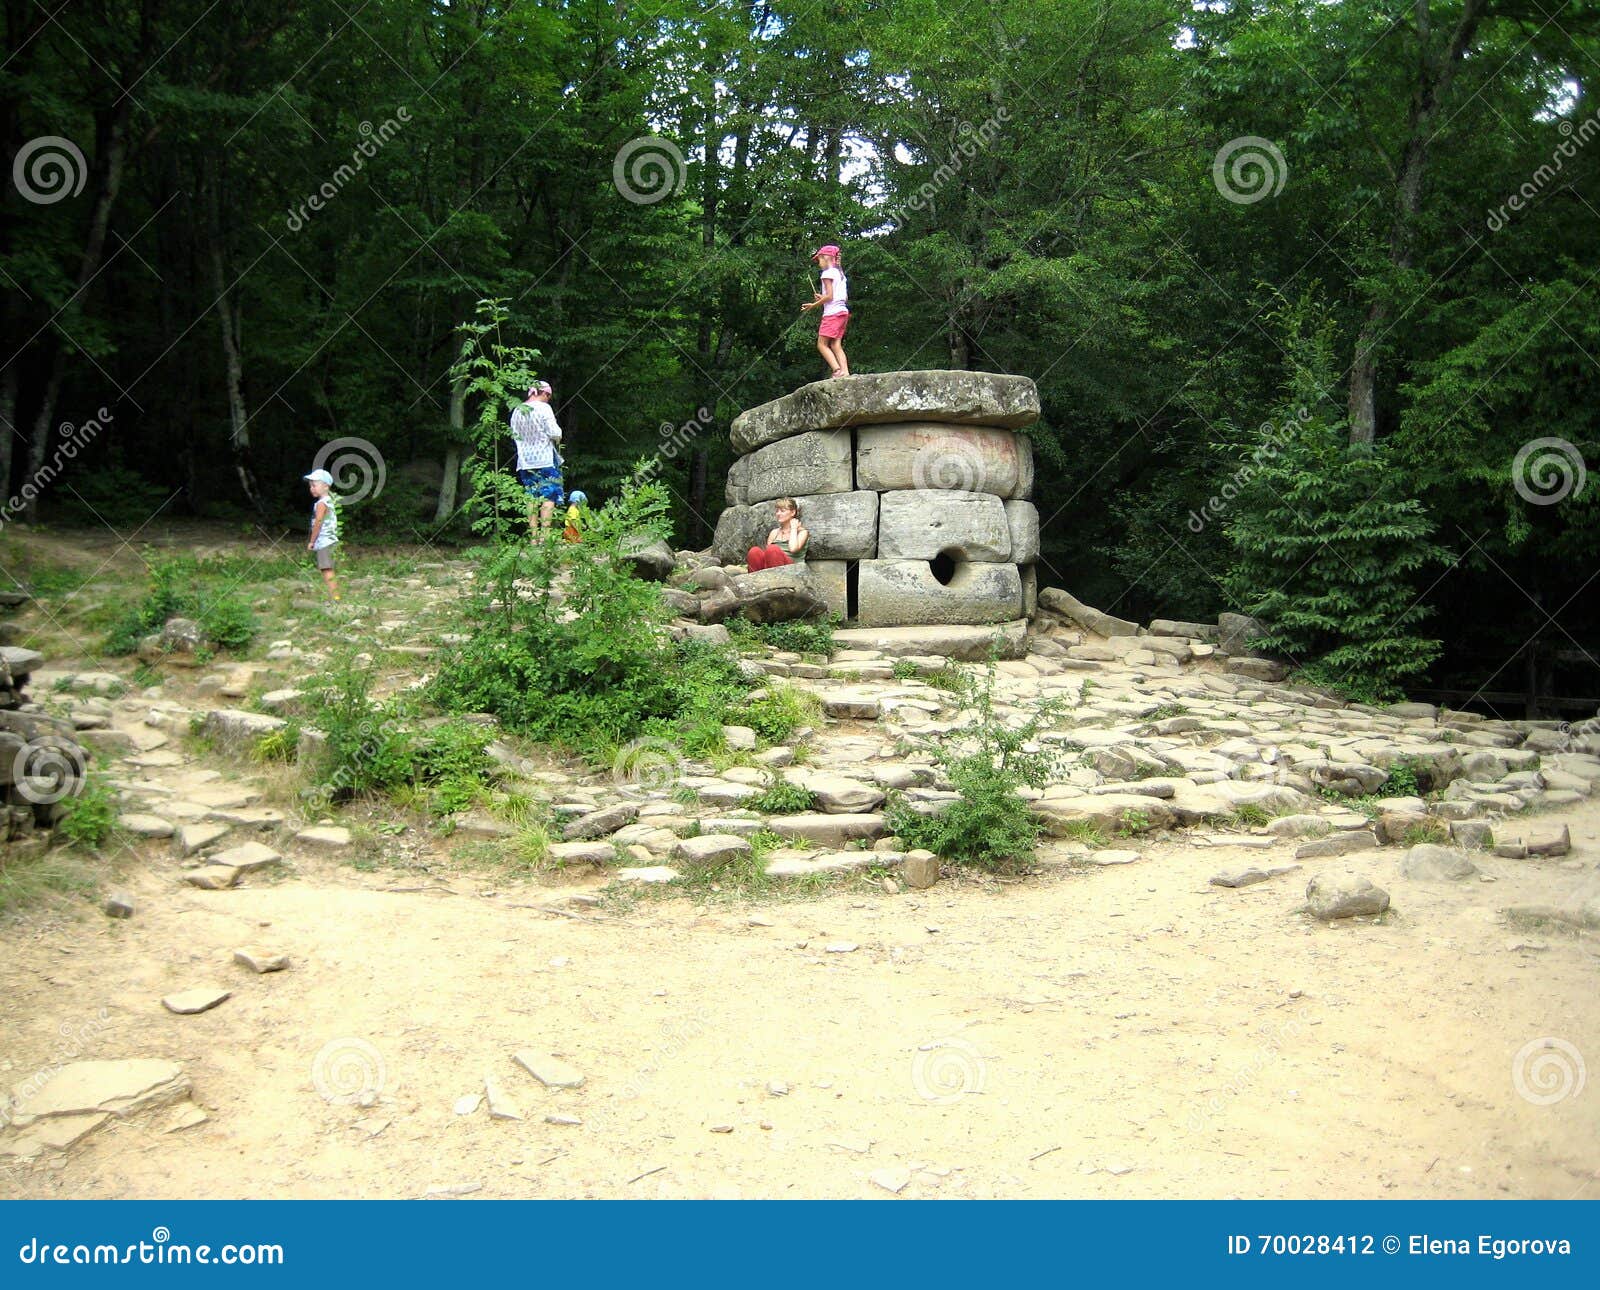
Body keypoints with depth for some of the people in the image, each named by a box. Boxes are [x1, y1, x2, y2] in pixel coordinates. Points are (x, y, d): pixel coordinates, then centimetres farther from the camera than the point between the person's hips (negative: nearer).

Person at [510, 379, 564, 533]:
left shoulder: (517, 411, 8)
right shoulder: (544, 408, -9)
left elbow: (514, 435, 15)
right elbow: (555, 433, -13)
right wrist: (557, 437, 7)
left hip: (525, 461, 6)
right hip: (545, 459, -6)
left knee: (532, 497, 7)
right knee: (549, 496, -4)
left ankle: (534, 535, 4)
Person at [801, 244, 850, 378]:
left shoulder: (828, 273, -8)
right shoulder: (841, 273, 18)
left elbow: (829, 296, -16)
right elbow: (846, 298, 17)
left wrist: (813, 305, -6)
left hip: (832, 312, -8)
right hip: (843, 311, 8)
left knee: (822, 344, -5)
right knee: (836, 345, 4)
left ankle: (837, 369, -18)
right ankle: (845, 371, -10)